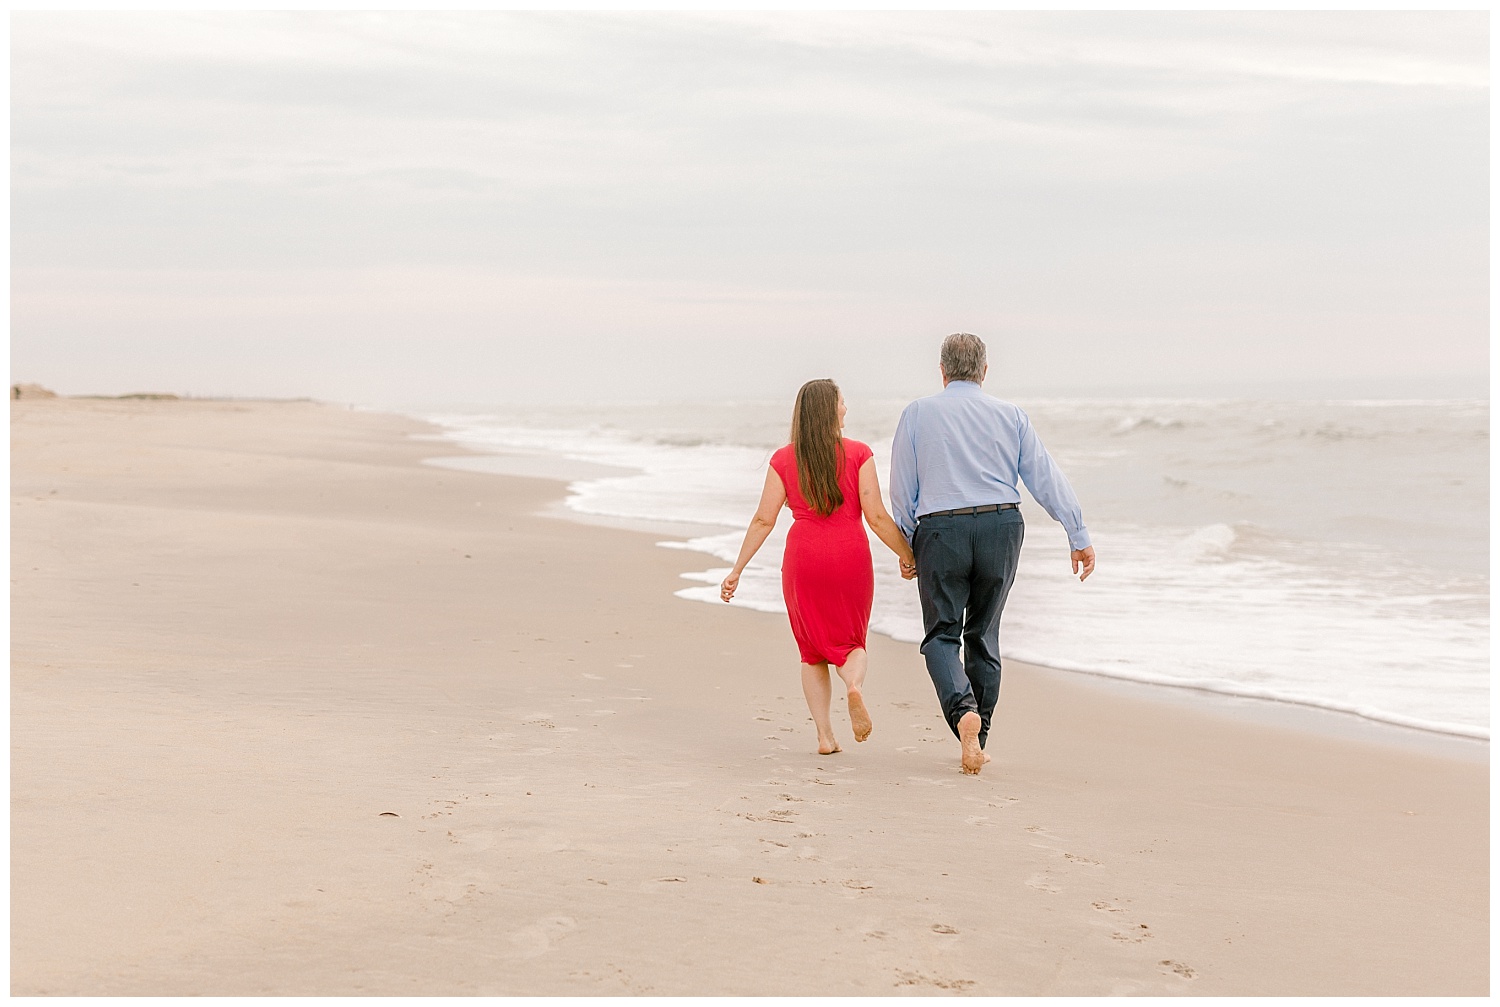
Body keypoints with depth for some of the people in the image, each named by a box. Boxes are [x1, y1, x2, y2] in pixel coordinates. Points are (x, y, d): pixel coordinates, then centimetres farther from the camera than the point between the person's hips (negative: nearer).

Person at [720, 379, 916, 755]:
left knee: (812, 650, 15)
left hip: (802, 558, 1)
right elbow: (877, 517, -7)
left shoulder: (784, 460, 1)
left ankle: (824, 735, 8)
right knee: (850, 643, 13)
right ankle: (855, 685, -22)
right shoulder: (858, 455, -4)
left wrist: (737, 569, 5)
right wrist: (908, 556, 5)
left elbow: (763, 520, -1)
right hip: (850, 556, -1)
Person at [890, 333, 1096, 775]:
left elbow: (902, 489, 3)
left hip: (940, 528, -2)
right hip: (1000, 525, 2)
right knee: (983, 634, 14)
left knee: (942, 634, 5)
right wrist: (1079, 535, 7)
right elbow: (1046, 478, 4)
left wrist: (907, 547, 14)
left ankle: (963, 710, -24)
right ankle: (975, 742, 16)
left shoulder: (918, 414, 4)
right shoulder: (1011, 415, 7)